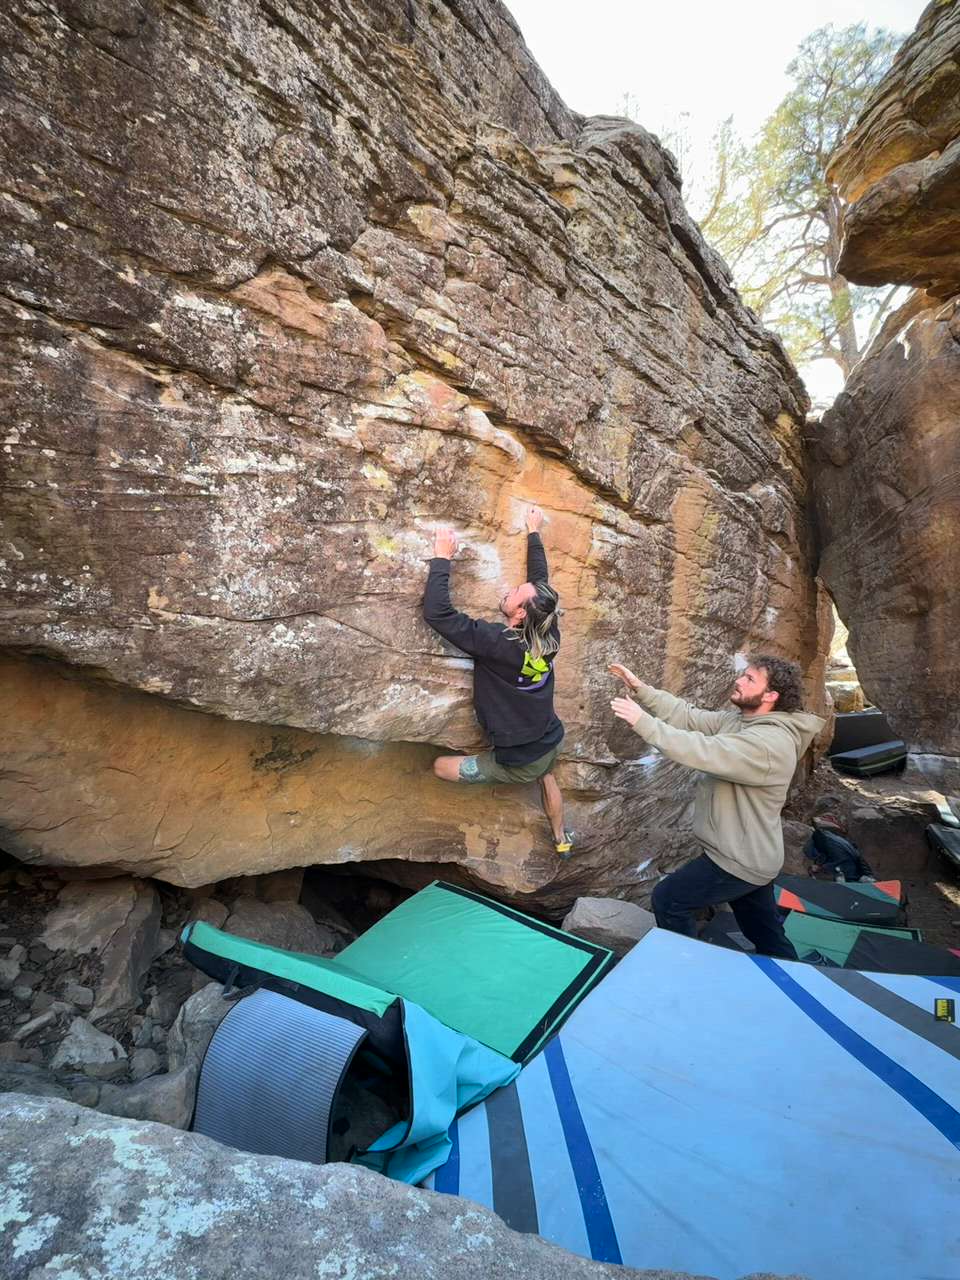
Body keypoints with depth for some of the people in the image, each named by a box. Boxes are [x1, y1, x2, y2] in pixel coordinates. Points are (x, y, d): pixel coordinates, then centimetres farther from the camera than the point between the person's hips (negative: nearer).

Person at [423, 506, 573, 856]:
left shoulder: (497, 642, -32)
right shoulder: (548, 633, -15)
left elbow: (437, 613, -34)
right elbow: (541, 581, 2)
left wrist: (442, 558, -25)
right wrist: (534, 533, 12)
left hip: (520, 762, -6)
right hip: (550, 745, 7)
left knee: (441, 766, 4)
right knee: (548, 780, 38)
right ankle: (561, 840, 58)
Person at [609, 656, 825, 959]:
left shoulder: (770, 742, -28)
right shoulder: (738, 719, 1)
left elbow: (704, 751, -37)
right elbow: (690, 717, -1)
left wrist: (643, 722, -38)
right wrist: (640, 689, -9)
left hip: (740, 861, -9)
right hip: (749, 854, 9)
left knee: (667, 900, 4)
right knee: (769, 939, 23)